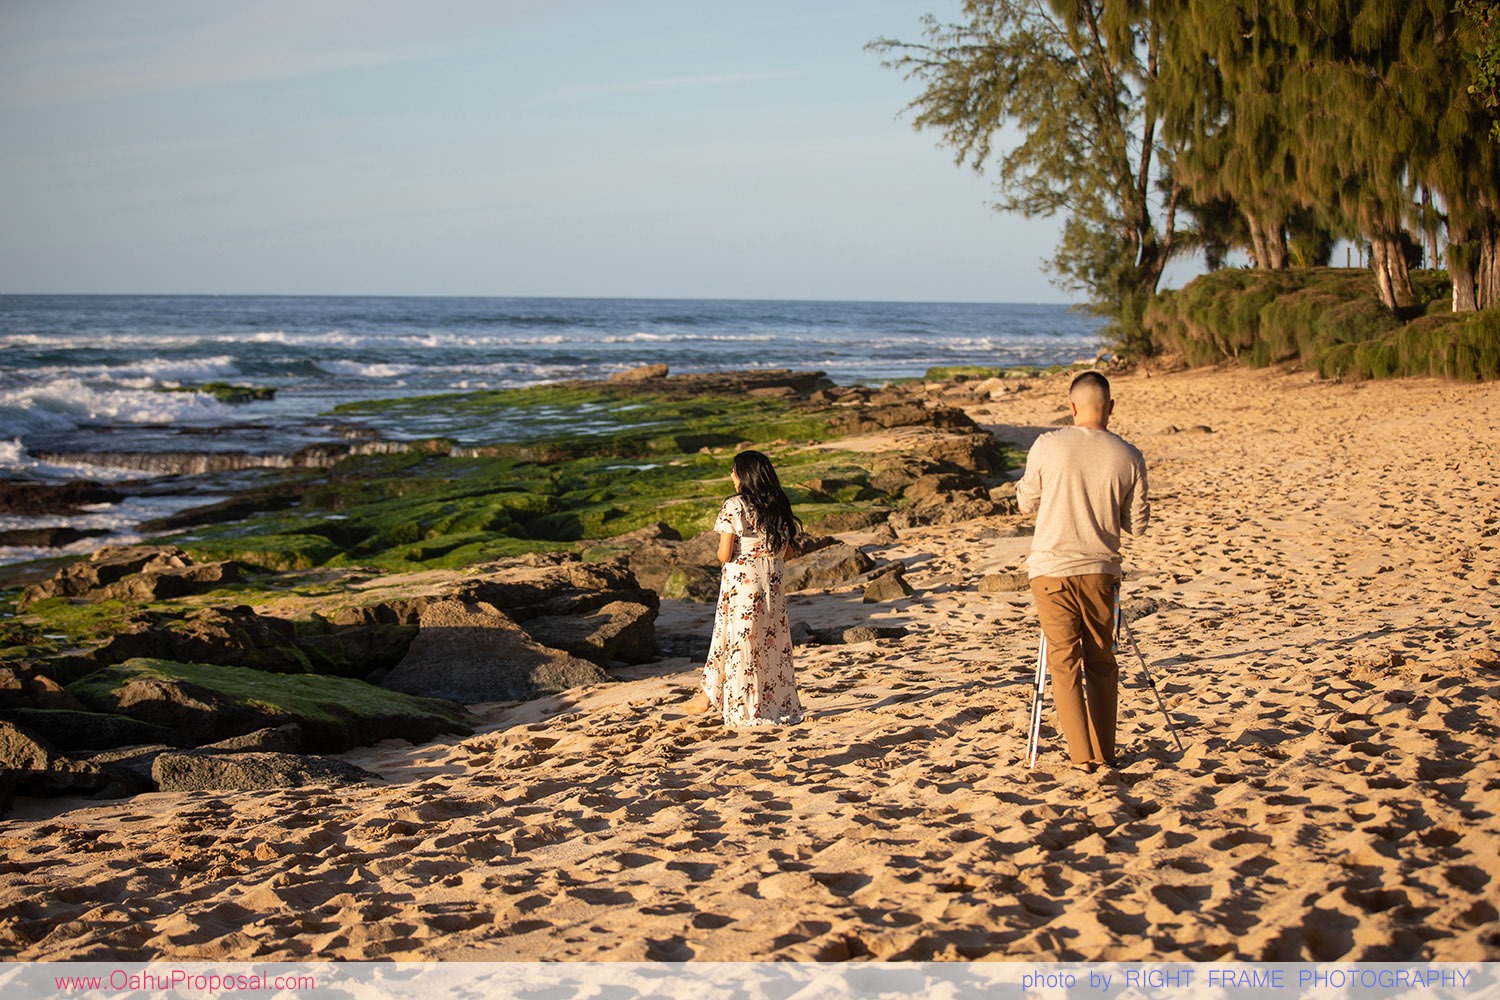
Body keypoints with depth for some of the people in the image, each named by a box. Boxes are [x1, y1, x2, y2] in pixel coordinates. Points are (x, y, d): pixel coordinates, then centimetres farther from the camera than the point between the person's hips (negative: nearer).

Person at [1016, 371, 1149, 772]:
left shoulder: (1047, 446, -7)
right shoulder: (1128, 457, -4)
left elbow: (1027, 503, 6)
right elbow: (1137, 523, 3)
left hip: (1051, 569, -1)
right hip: (1100, 571, 2)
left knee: (1064, 662, 4)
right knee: (1101, 661, 14)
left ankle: (1081, 754, 0)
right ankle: (1104, 752, 17)